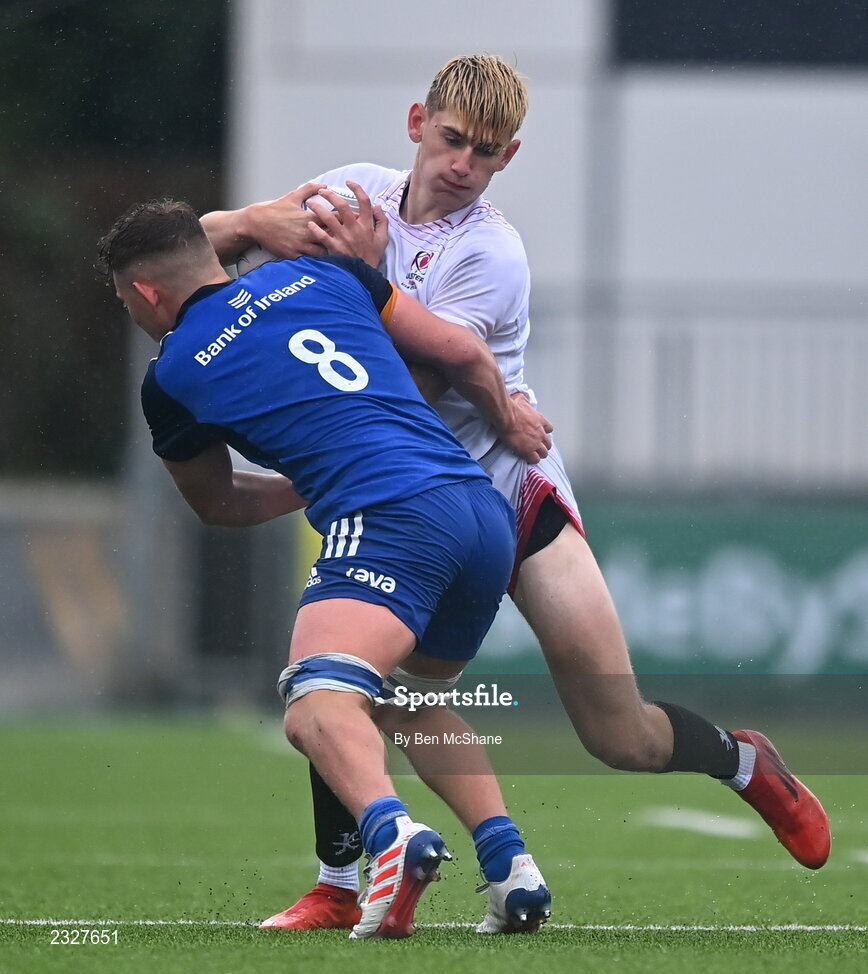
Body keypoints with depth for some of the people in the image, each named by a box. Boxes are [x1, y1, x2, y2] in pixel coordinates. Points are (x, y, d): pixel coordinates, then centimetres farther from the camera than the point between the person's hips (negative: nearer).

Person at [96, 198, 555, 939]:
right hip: (488, 511, 7)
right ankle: (512, 869, 12)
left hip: (391, 517, -7)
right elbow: (465, 356, 22)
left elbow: (216, 504, 30)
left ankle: (392, 833, -52)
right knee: (412, 697, 28)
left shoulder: (172, 377, 12)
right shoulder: (322, 275, 21)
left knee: (317, 706, -21)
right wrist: (511, 419, 41)